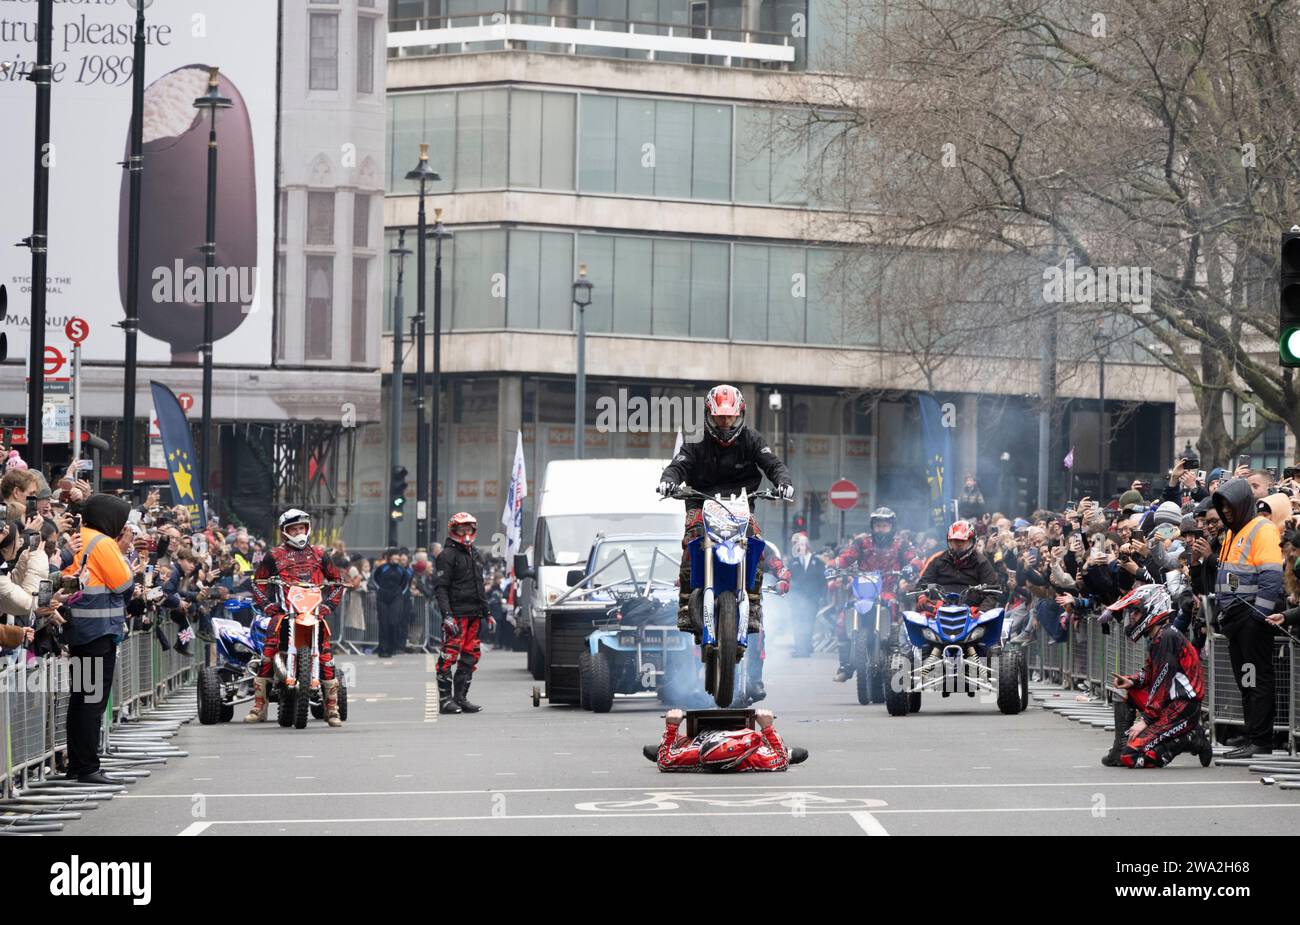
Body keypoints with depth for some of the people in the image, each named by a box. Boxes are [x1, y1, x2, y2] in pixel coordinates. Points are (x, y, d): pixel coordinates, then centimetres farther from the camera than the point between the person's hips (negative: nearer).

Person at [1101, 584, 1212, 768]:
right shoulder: (1157, 637, 15)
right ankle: (1120, 748, 11)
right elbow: (1150, 673, 23)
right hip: (1170, 703, 10)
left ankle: (1192, 740, -5)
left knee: (1133, 756, -17)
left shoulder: (1167, 637, -17)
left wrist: (1145, 719, -16)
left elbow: (1162, 683, -19)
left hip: (1183, 707, -10)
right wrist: (1132, 681, 1)